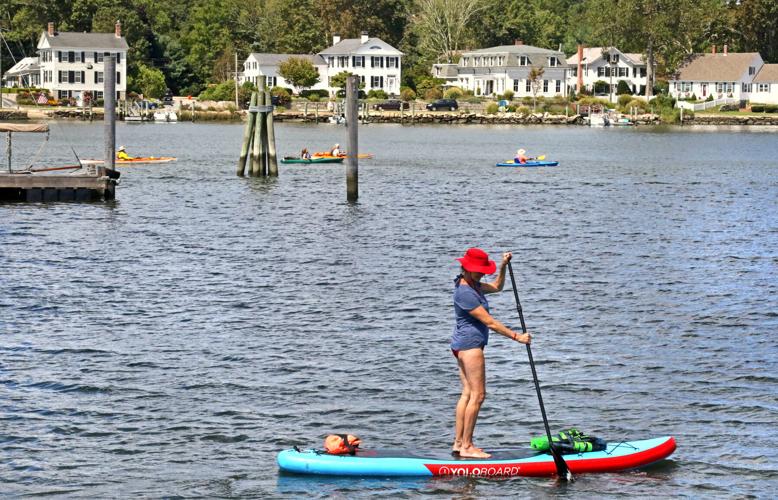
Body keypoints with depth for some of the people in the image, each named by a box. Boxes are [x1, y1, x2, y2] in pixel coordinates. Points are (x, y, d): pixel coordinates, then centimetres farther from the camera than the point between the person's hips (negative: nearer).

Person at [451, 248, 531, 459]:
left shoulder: (472, 285, 11)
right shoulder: (465, 293, -20)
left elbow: (496, 287, 26)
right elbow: (489, 322, -20)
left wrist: (503, 267, 10)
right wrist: (516, 336, -15)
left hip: (462, 345, 11)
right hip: (470, 344, -11)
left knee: (467, 393, 10)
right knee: (477, 394, -9)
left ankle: (458, 443, 11)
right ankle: (466, 447, -8)